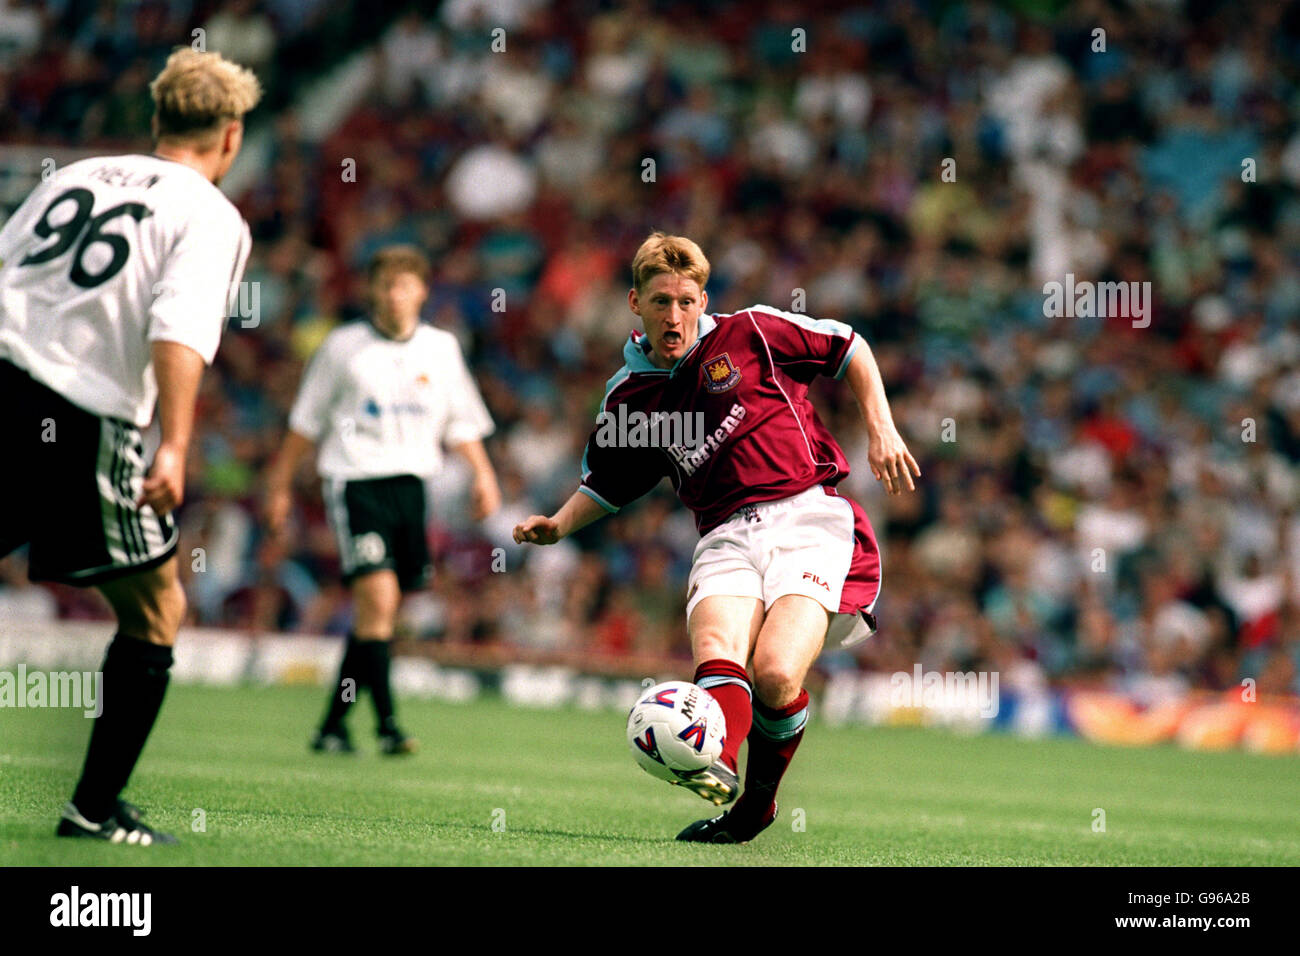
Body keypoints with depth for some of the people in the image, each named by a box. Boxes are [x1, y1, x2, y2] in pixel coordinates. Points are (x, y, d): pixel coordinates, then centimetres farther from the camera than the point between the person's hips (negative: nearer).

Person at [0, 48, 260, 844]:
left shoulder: (76, 176, 19)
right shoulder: (212, 217, 2)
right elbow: (179, 328, -15)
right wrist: (174, 446, -23)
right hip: (86, 423, -5)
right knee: (156, 612, 14)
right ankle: (96, 807, 14)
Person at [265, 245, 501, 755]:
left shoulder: (442, 348, 10)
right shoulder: (343, 346, 3)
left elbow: (461, 421, 16)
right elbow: (306, 421, 10)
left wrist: (481, 472, 1)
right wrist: (280, 484, 10)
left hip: (410, 481, 4)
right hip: (355, 479, -4)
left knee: (377, 613, 6)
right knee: (378, 596, -19)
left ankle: (332, 725, 17)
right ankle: (387, 724, -18)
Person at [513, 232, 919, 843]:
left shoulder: (750, 333, 7)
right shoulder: (627, 398, 16)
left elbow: (849, 348, 17)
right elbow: (604, 485, 30)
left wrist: (881, 431, 7)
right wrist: (558, 525, 12)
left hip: (807, 516, -3)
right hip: (726, 536, 3)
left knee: (775, 675, -25)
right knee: (717, 656, -31)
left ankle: (758, 800, -1)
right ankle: (716, 766, -58)